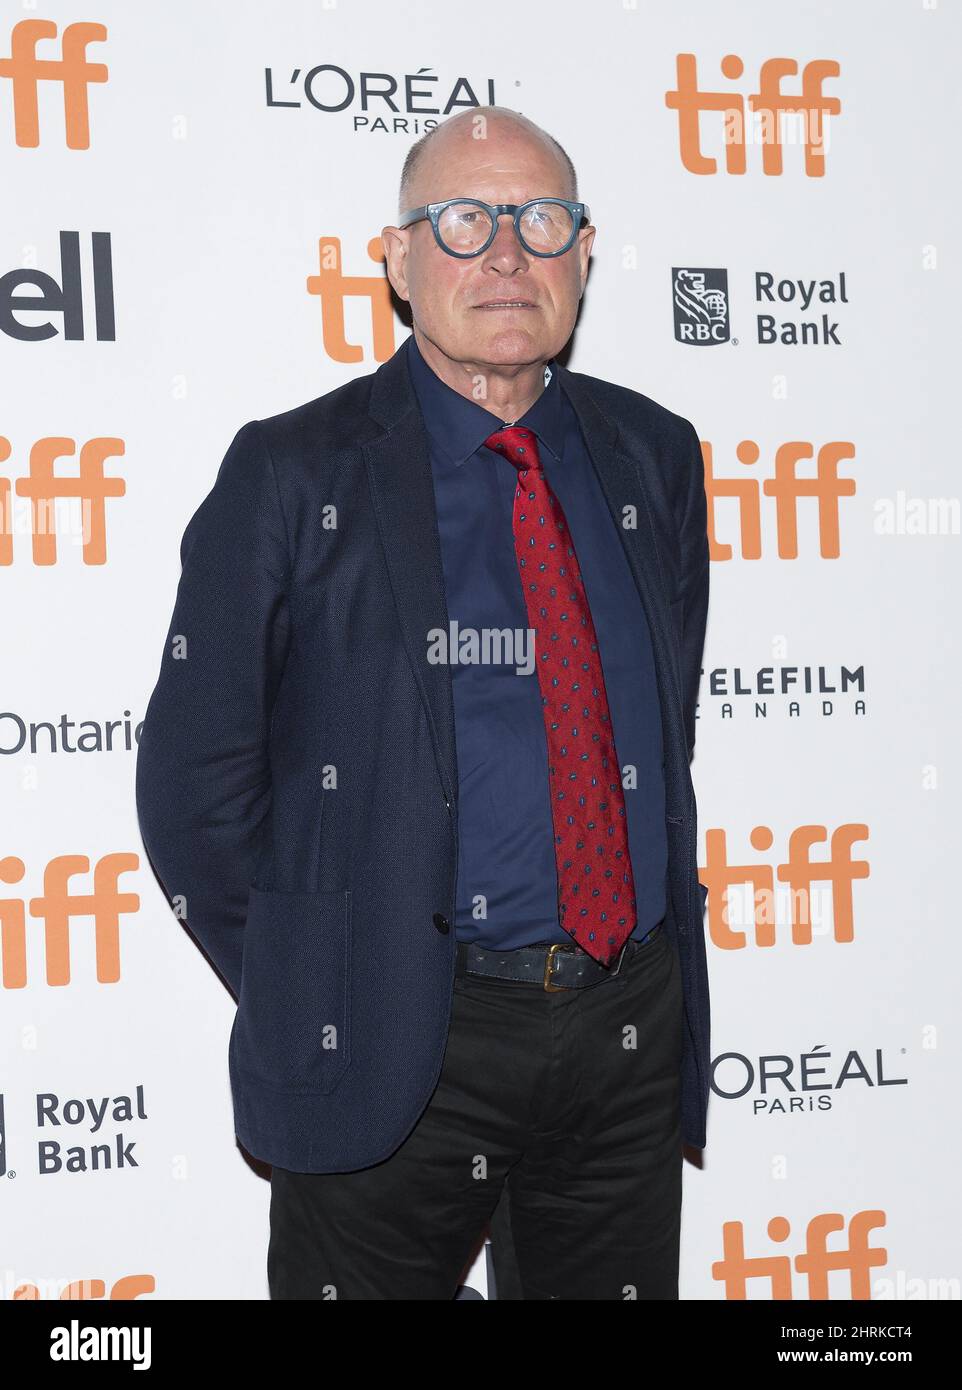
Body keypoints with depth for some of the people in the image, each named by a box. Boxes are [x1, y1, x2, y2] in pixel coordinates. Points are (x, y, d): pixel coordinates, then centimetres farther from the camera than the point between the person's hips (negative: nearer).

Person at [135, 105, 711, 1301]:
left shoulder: (652, 457, 7)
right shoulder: (295, 475, -6)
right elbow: (194, 781, -4)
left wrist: (649, 966, 11)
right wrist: (306, 1002, -3)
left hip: (635, 1034, 4)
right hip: (396, 1056, -4)